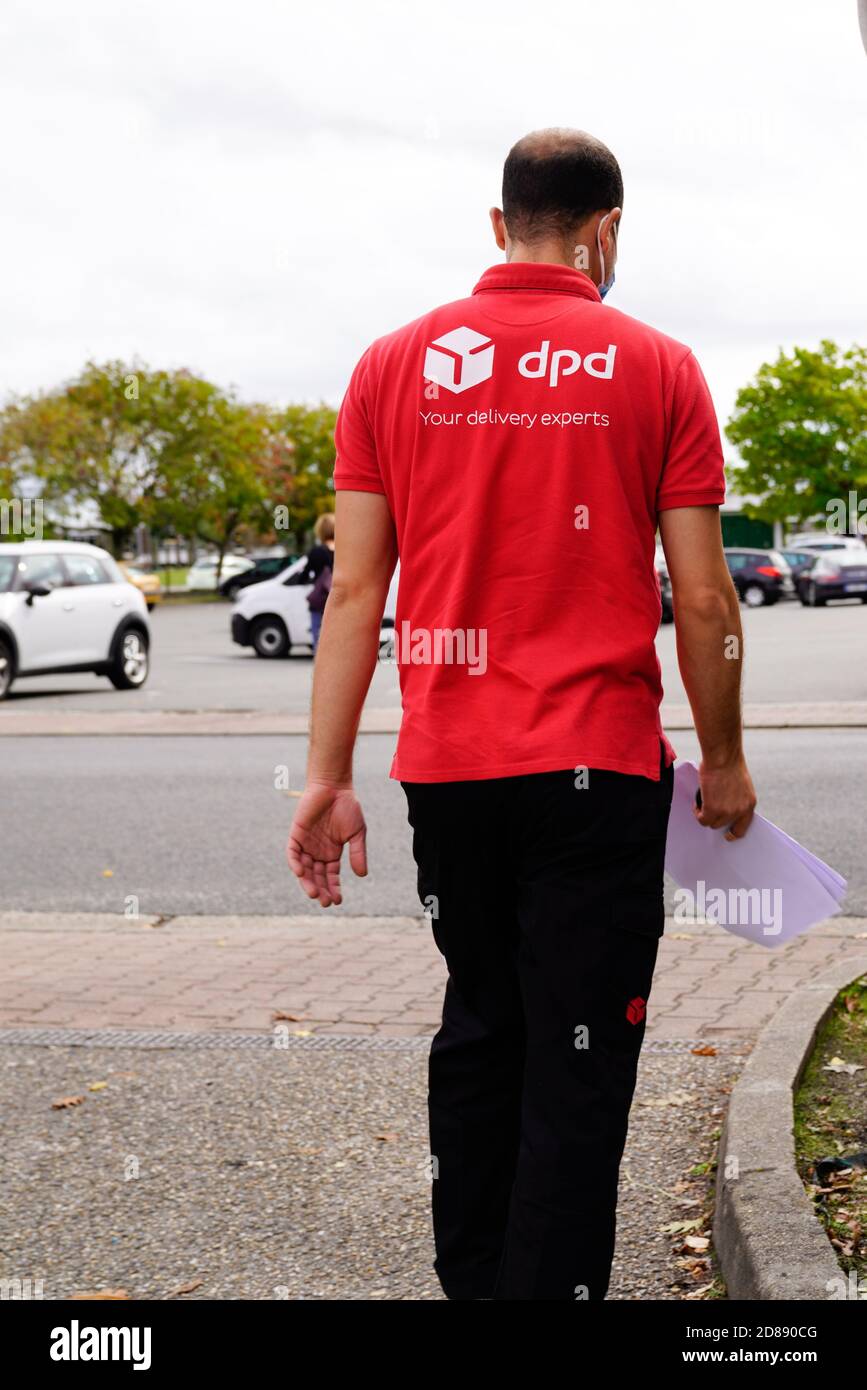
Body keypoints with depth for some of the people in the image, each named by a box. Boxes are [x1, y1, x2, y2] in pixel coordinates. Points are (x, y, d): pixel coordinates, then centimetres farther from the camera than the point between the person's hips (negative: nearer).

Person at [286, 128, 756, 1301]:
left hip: (445, 765, 4)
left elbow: (355, 589, 1)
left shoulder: (396, 364, 5)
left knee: (478, 1030, 19)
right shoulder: (657, 369, -1)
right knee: (579, 1062, 3)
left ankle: (470, 1275, 28)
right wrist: (724, 762, 10)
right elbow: (702, 601, -3)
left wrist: (328, 778, 4)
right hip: (597, 765, -3)